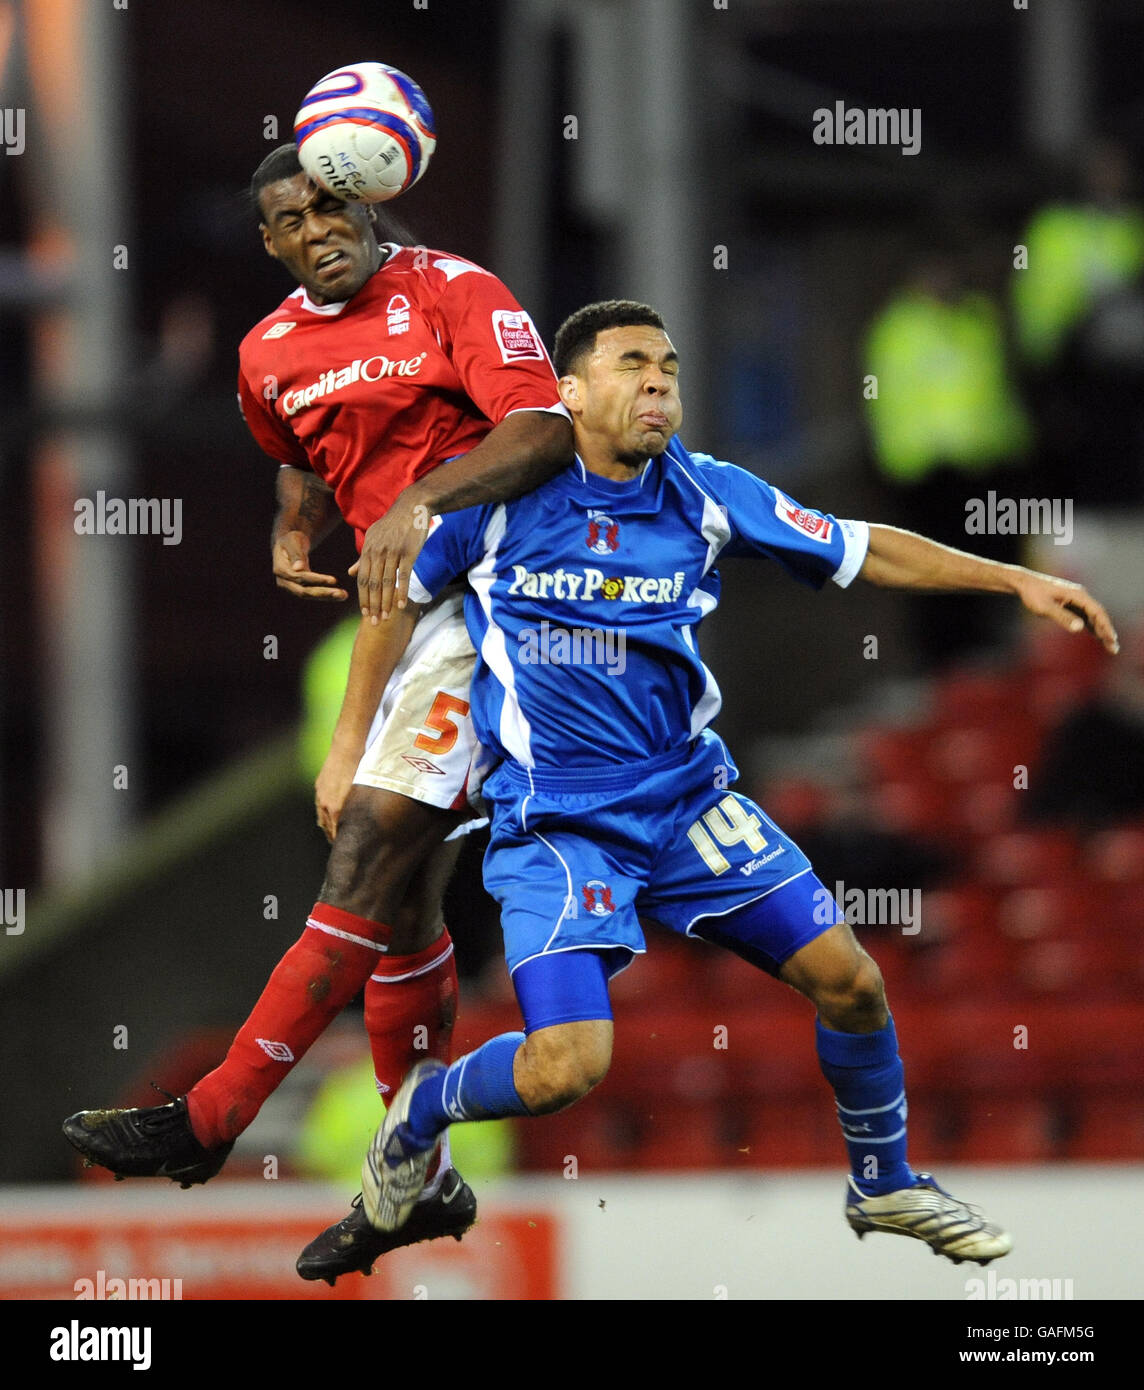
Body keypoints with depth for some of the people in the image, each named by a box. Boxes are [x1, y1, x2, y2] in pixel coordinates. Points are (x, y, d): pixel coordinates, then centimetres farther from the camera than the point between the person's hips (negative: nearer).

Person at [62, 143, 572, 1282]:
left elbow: (546, 429, -19)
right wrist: (292, 538, 11)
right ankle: (420, 1177, 18)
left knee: (374, 847, -15)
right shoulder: (272, 355, 13)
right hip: (397, 606, 8)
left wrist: (420, 502, -30)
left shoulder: (451, 292, -7)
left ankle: (210, 1119, -19)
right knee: (401, 892, 9)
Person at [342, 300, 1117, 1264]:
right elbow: (400, 598, 5)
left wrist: (1016, 580, 1)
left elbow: (859, 551, 6)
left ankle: (884, 1184, 26)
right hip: (555, 822, -4)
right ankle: (425, 1108, 13)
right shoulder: (499, 492, -10)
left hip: (688, 798, 4)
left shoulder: (706, 494, -3)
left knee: (849, 981, 0)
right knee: (566, 1067, -20)